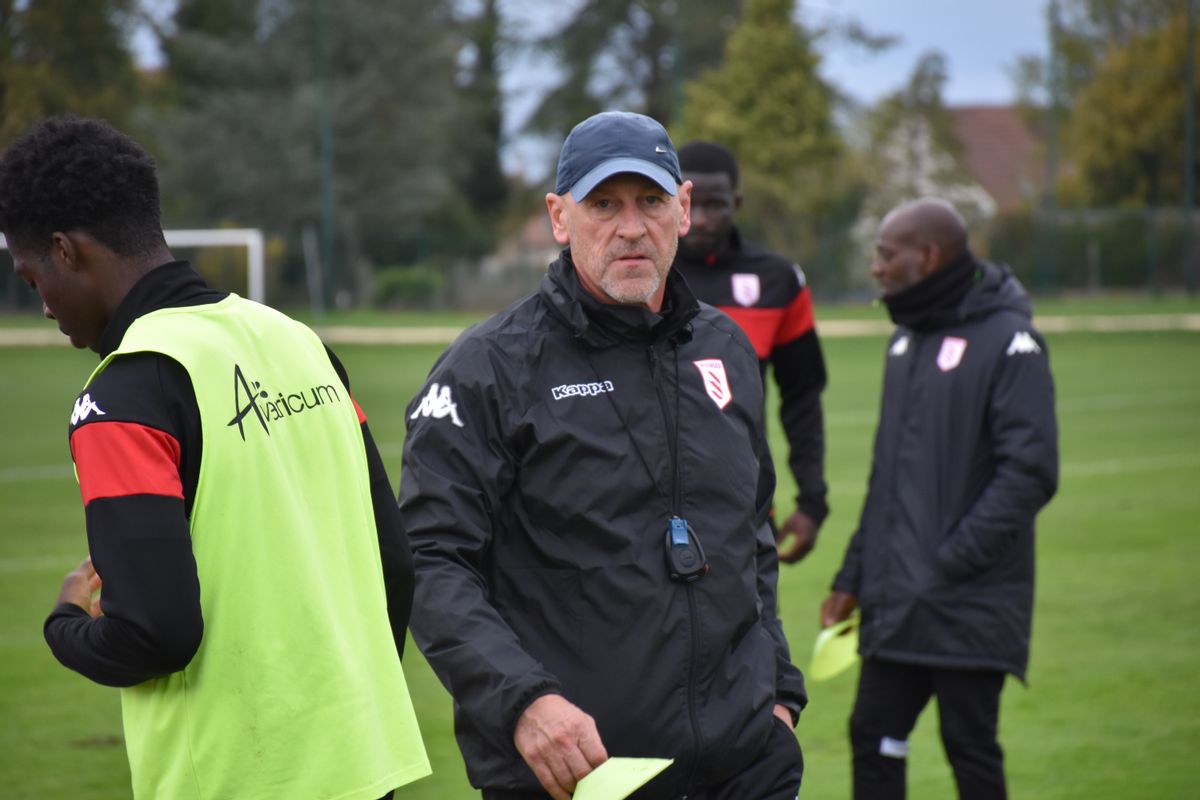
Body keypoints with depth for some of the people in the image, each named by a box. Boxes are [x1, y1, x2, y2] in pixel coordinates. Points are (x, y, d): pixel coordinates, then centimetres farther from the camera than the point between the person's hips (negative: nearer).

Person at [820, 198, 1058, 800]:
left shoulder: (1008, 342, -10)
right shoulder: (907, 338, 15)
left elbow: (1030, 471, -16)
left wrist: (953, 560, -20)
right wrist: (854, 574, 15)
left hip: (970, 603, -7)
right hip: (896, 601, 7)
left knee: (970, 745, 0)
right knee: (874, 735, 8)